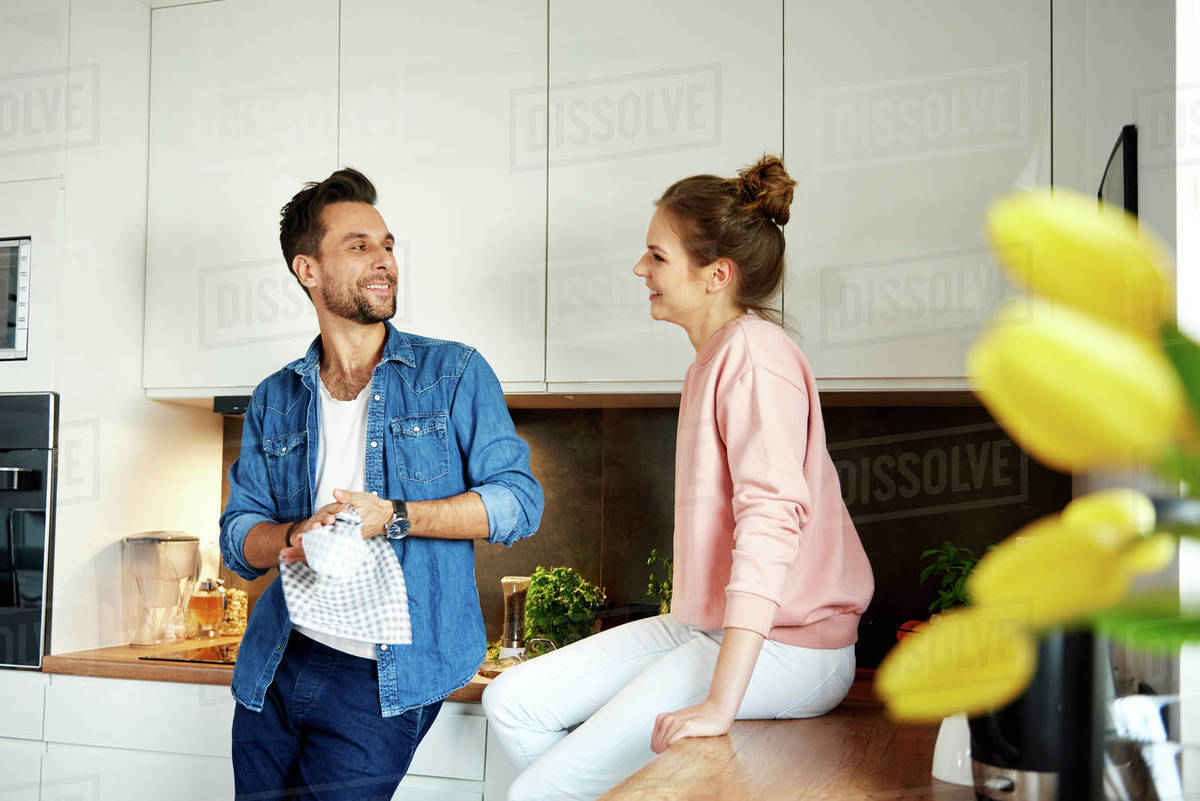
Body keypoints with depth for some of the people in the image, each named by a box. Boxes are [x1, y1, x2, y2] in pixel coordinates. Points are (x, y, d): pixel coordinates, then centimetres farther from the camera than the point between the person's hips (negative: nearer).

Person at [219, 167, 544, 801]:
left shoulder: (453, 374, 0)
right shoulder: (274, 400, 10)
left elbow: (519, 501, -7)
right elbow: (238, 537, 8)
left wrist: (393, 517, -19)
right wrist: (299, 535, -15)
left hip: (383, 675, -4)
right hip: (274, 665, 4)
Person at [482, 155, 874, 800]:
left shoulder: (755, 353, -16)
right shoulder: (714, 358, 16)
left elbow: (771, 518, -27)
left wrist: (720, 703, -30)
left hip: (785, 647, -10)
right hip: (704, 627, 10)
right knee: (513, 702, 4)